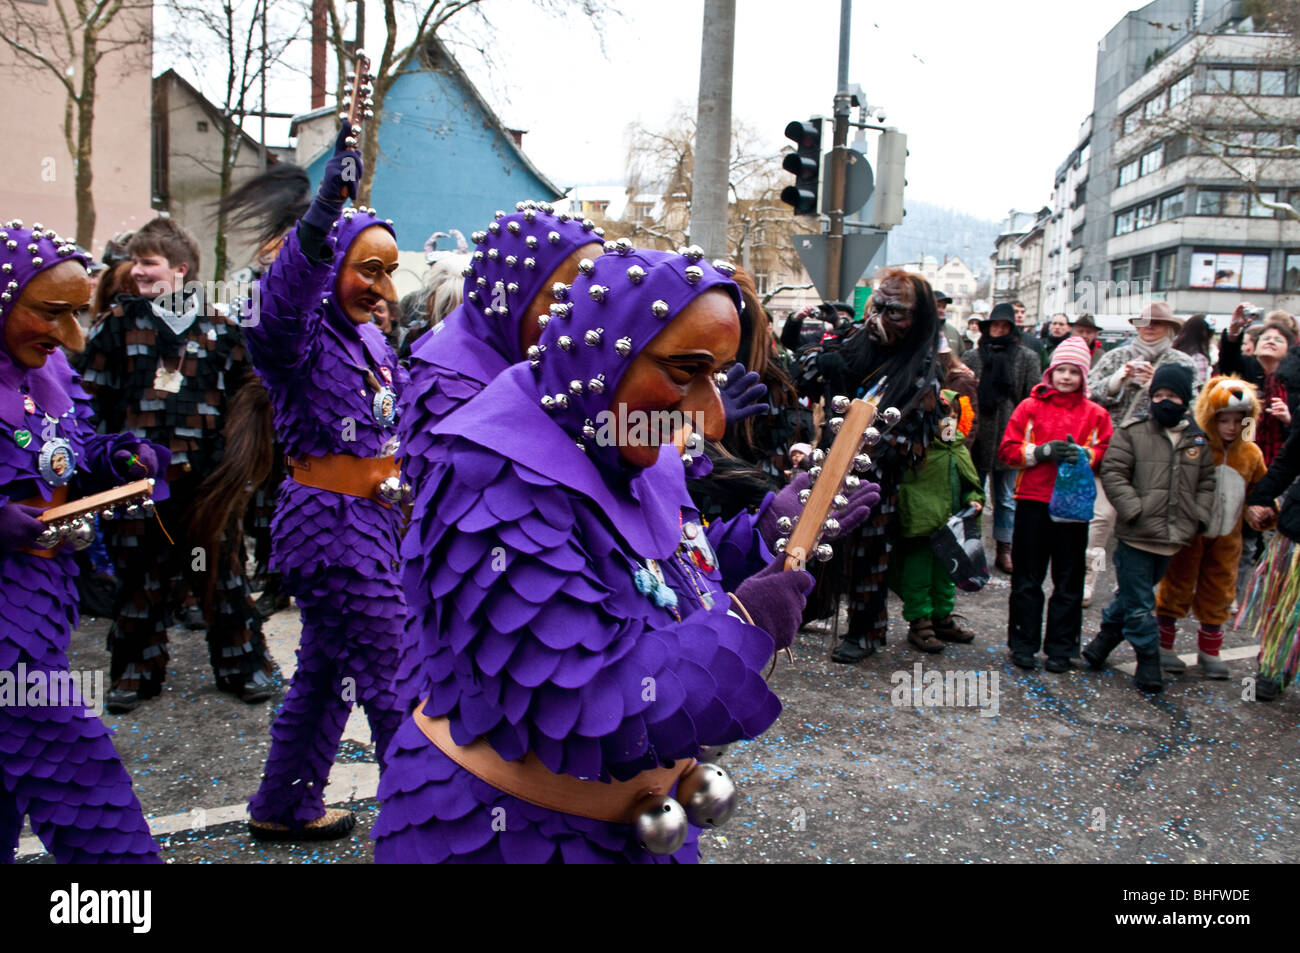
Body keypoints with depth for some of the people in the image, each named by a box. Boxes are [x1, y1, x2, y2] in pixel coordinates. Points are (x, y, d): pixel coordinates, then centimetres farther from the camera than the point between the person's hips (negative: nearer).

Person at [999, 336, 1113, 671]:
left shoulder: (1096, 414, 8)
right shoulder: (1030, 407, 5)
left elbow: (1107, 457, 4)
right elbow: (1008, 450, 0)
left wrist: (1084, 454, -15)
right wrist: (1042, 452, -14)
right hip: (1033, 501, -1)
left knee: (1069, 581, 6)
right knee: (1027, 578, 5)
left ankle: (1060, 649, 15)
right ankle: (1024, 644, 15)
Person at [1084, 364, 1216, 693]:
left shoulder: (1199, 438, 7)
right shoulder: (1133, 431, -6)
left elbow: (1207, 482, 15)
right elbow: (1112, 473, -9)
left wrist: (1198, 517, 2)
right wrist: (1135, 511, -17)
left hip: (1173, 537, 4)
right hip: (1136, 535, -4)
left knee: (1134, 595, 17)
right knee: (1139, 603, 2)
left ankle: (1105, 637, 35)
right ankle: (1148, 660, 14)